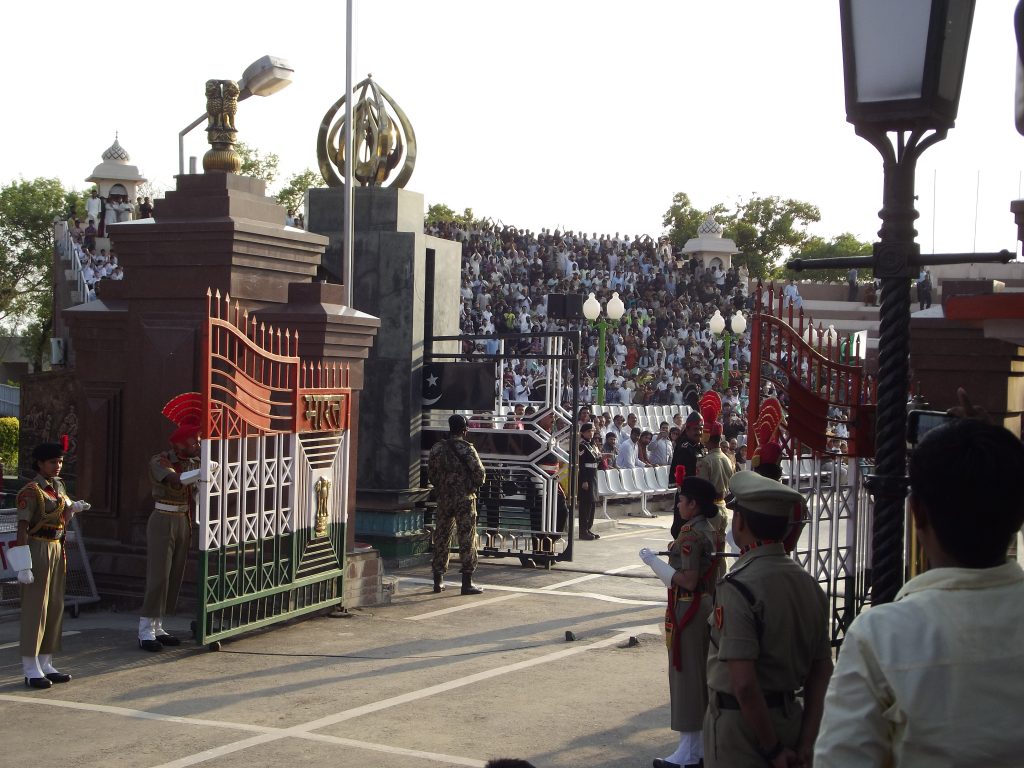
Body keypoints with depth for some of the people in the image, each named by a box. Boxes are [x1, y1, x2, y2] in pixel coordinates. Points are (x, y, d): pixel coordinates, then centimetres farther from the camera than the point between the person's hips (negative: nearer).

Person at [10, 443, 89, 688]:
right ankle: (31, 670, -2)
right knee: (35, 608, -6)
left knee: (55, 607, 9)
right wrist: (23, 565, -23)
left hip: (57, 549, 8)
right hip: (37, 549, -8)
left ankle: (46, 665, 17)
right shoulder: (31, 491, -12)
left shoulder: (58, 486, 12)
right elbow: (23, 528, -18)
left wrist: (74, 508, 6)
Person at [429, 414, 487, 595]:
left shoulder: (437, 449, 3)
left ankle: (438, 581, 14)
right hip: (465, 500, -4)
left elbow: (431, 473, 10)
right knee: (467, 539, 0)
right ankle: (467, 583, -1)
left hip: (444, 499, 4)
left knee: (441, 538, 11)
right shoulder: (467, 449, -11)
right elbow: (479, 474, -11)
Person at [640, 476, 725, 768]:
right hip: (708, 605, 9)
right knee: (704, 673, 15)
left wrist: (654, 562, -18)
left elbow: (688, 580, -24)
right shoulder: (713, 530, 9)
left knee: (686, 674, -2)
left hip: (687, 610, -9)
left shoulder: (690, 533, -19)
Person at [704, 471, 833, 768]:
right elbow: (822, 671, 4)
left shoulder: (737, 587, -20)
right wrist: (805, 743, 5)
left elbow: (744, 684, -25)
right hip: (790, 717, 7)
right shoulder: (809, 584, 2)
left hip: (740, 723, -7)